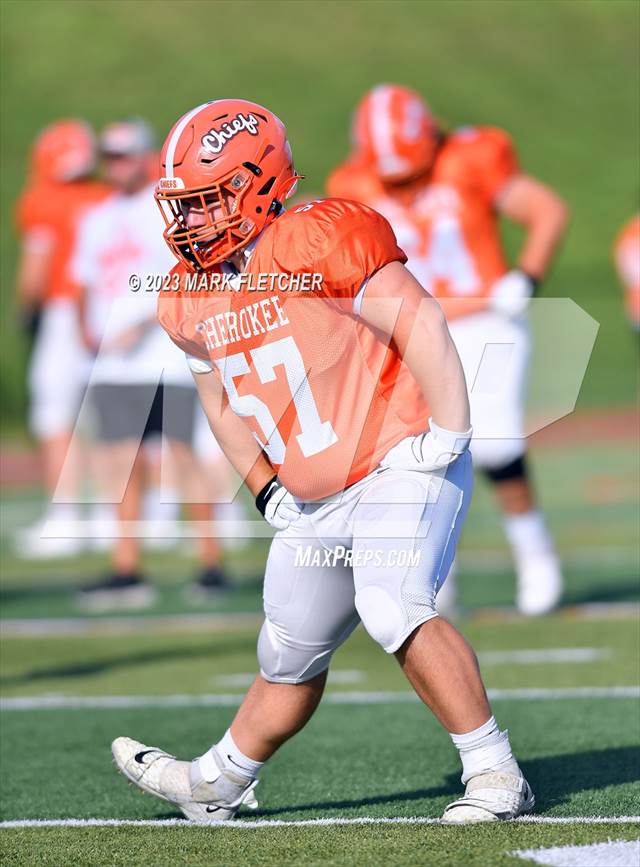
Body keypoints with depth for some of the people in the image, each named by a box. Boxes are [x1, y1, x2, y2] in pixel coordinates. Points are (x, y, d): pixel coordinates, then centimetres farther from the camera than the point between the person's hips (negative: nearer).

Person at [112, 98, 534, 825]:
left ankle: (496, 776, -22)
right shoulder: (191, 304, 7)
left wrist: (447, 435, -20)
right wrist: (265, 489, 15)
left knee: (392, 611, -27)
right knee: (290, 657, 18)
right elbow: (222, 401, 23)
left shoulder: (314, 244, -18)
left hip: (400, 468, -7)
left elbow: (418, 324, -21)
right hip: (315, 503, 8)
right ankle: (215, 784, 39)